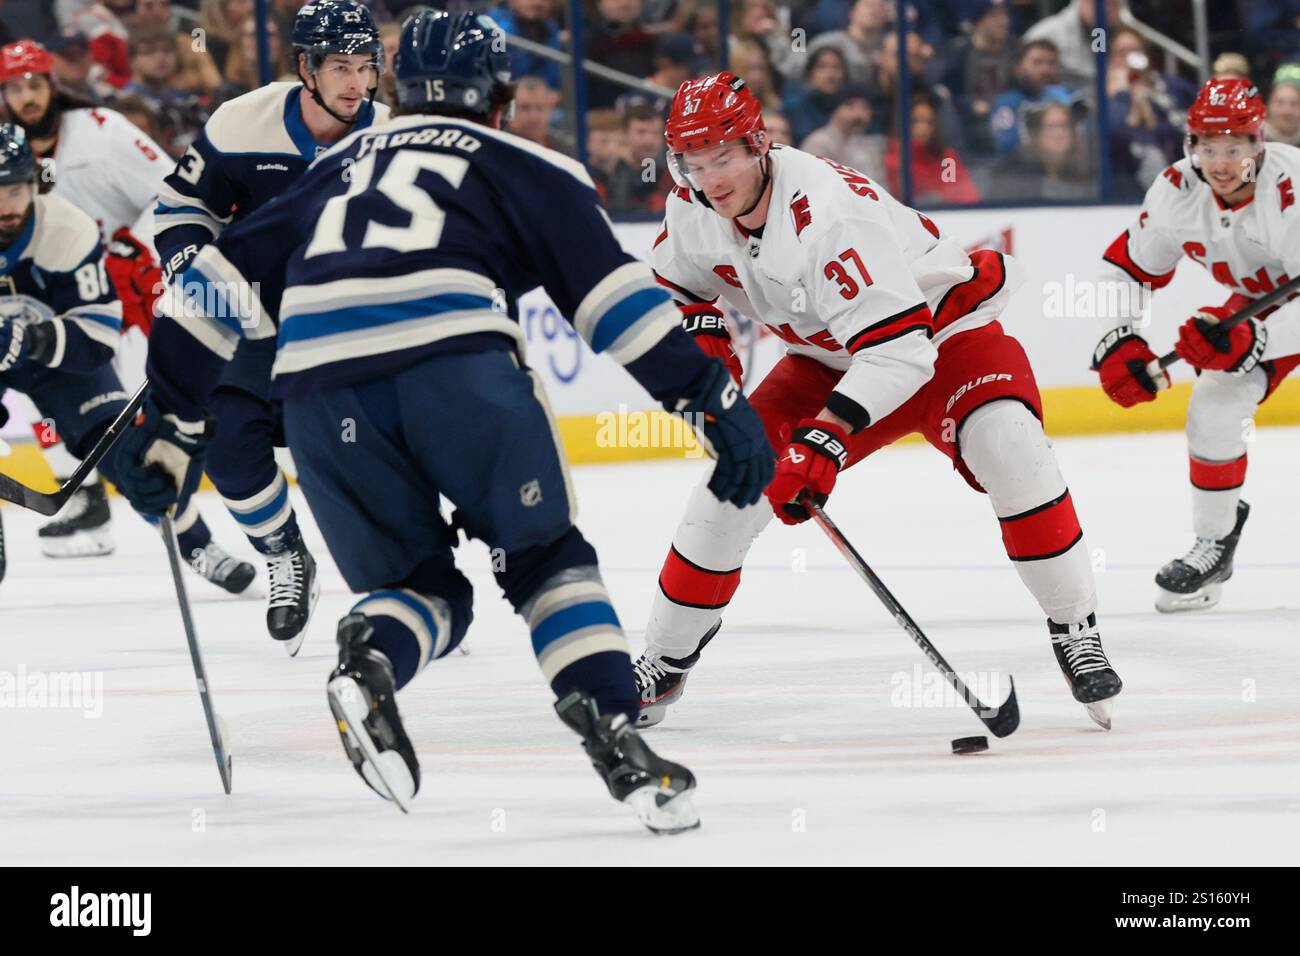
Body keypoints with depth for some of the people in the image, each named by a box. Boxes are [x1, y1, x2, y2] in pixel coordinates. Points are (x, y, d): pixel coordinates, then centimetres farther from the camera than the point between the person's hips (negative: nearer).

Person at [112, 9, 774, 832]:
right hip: (454, 355, -3)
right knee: (547, 558, 16)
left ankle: (368, 663, -14)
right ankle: (616, 740, -2)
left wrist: (169, 422, 30)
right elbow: (612, 290, 9)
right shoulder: (526, 168, 21)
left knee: (422, 584, 18)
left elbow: (219, 279, 28)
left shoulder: (338, 169, 33)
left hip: (317, 379, 3)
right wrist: (717, 401, 8)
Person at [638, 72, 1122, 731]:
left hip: (944, 331, -6)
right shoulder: (694, 211, -14)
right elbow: (672, 286, 10)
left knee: (1008, 449, -32)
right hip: (829, 358, 6)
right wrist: (702, 334, -12)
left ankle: (1074, 628, -18)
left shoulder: (830, 211, -37)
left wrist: (827, 436, -51)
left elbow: (898, 347, -43)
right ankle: (667, 658, 13)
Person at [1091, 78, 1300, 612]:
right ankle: (1213, 543, 11)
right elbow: (1131, 266, -4)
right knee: (1214, 412, -10)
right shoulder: (1177, 191, -19)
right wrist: (1118, 342, -16)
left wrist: (1250, 341, -54)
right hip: (1256, 303, 5)